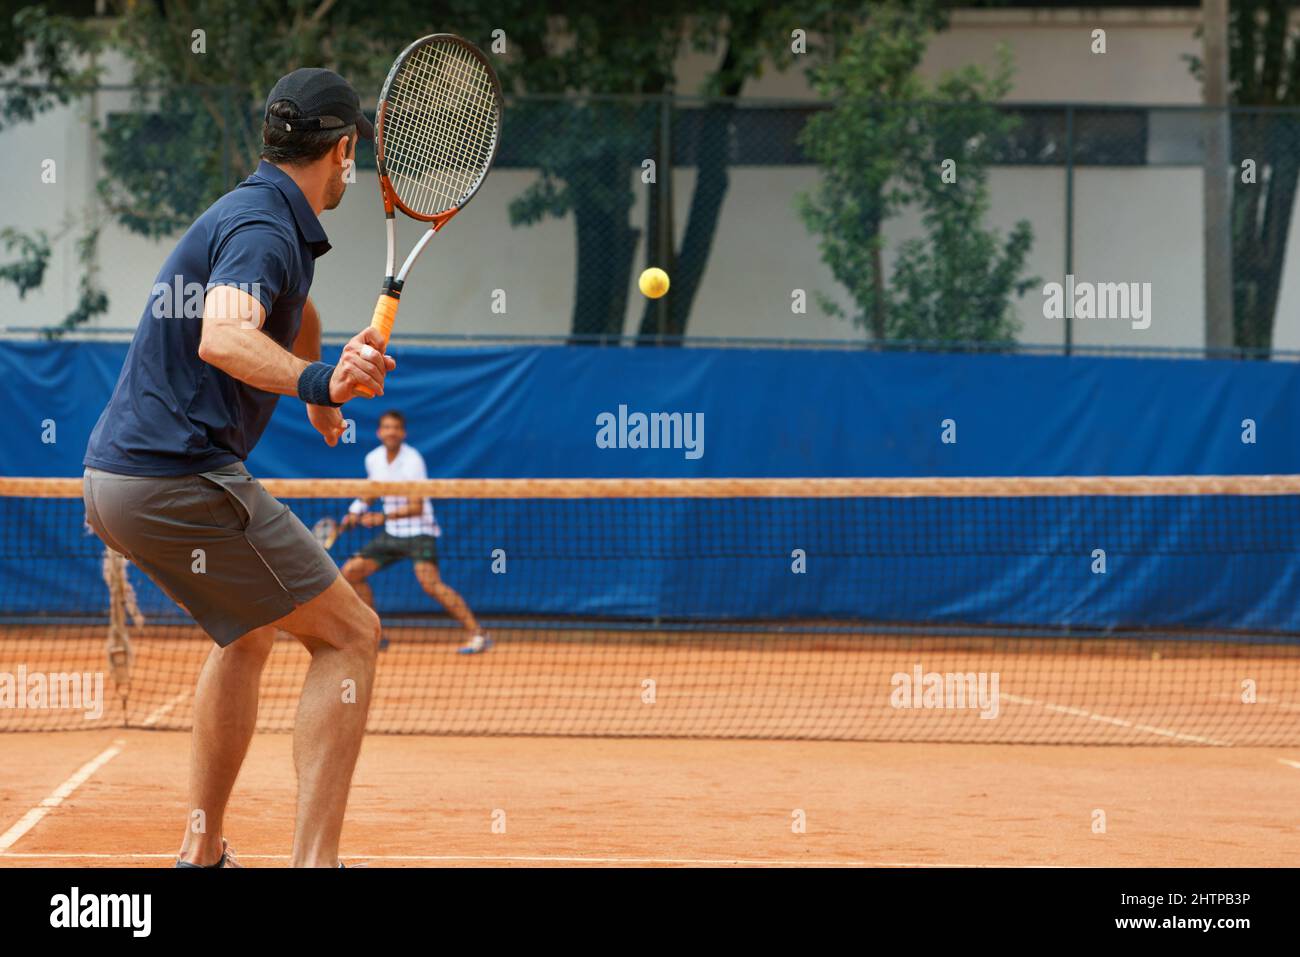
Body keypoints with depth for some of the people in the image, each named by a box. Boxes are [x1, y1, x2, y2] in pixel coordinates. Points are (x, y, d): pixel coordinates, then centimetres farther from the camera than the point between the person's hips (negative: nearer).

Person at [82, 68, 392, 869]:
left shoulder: (264, 218, 18)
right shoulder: (263, 227, -13)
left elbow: (293, 319, 40)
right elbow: (223, 336, -33)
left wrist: (321, 391, 56)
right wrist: (317, 380, -48)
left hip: (115, 477, 10)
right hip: (180, 479, -10)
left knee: (249, 635, 28)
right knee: (350, 635, -5)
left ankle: (202, 854, 25)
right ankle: (314, 859, -15)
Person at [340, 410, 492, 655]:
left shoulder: (412, 461, -17)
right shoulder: (373, 459, 3)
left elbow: (416, 508, -20)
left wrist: (383, 517, -27)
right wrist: (356, 511, 6)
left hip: (418, 531, -8)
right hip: (392, 534, 8)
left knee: (429, 581, -27)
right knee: (351, 572, 3)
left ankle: (476, 634, -27)